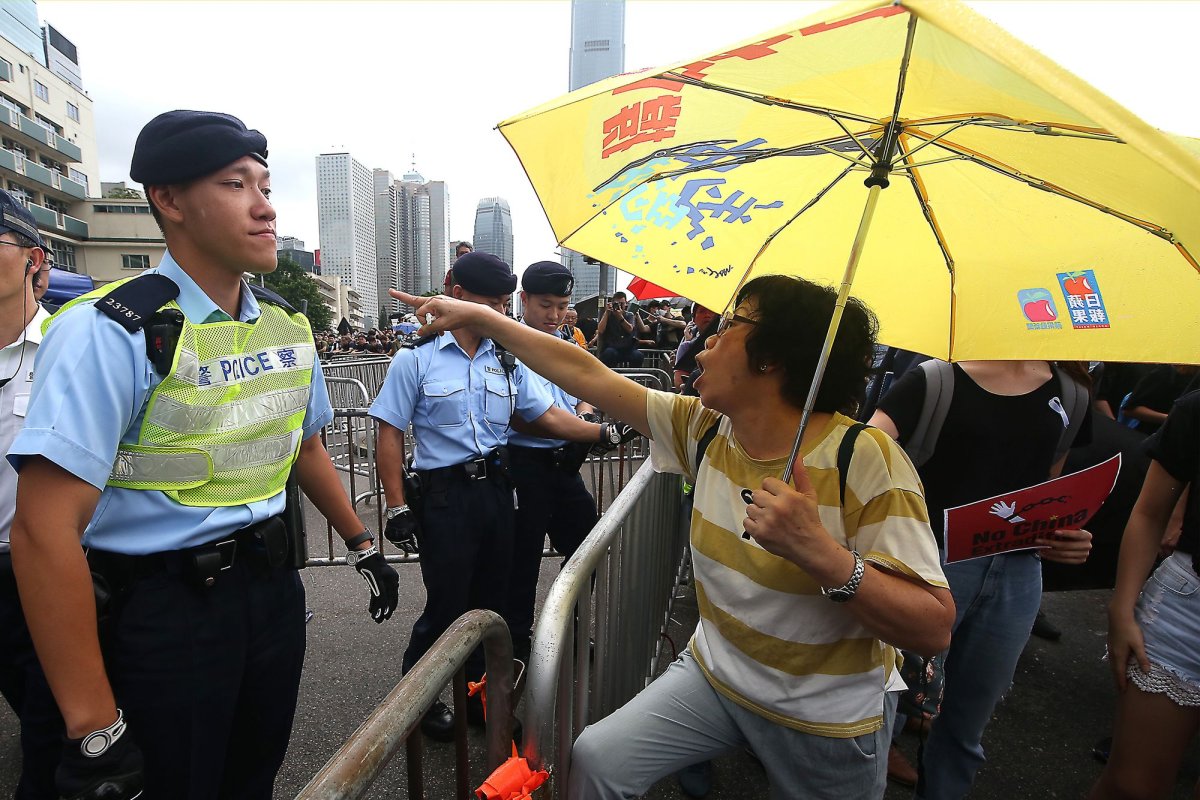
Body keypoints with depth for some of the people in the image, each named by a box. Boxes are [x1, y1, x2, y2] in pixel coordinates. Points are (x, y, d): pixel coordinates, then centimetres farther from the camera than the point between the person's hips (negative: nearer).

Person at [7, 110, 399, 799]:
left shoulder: (288, 325, 3)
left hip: (272, 585, 6)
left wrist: (363, 545, 18)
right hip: (163, 611, -5)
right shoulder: (108, 332, -18)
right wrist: (95, 728, -20)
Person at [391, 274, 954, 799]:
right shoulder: (707, 428, -8)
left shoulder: (865, 459, -24)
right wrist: (479, 317, -2)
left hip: (825, 721, -3)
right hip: (715, 673, 4)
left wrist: (820, 553, -41)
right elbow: (586, 375, -5)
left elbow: (933, 630, -25)